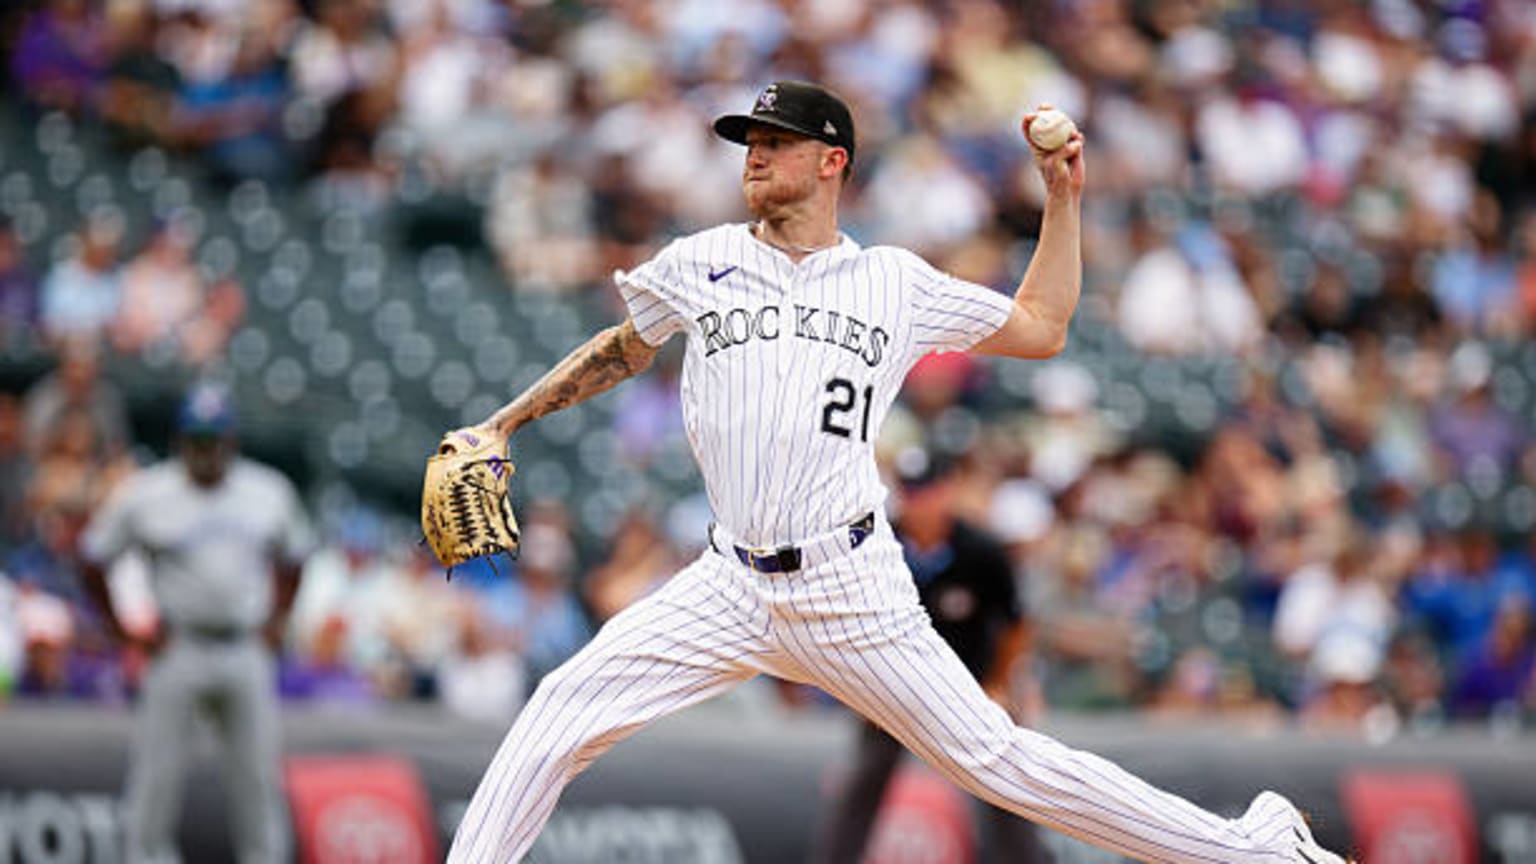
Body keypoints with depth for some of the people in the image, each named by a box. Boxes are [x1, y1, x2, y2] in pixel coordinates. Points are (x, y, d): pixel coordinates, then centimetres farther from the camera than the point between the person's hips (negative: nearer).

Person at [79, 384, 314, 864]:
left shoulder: (271, 492, 7)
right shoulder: (142, 496, -2)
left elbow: (292, 558, 22)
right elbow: (93, 559, 5)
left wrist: (276, 622, 10)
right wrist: (123, 633, 0)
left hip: (247, 653, 2)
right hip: (177, 652, -2)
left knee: (259, 777, 3)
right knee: (156, 775, -4)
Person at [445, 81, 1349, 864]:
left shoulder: (894, 282, 7)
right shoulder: (700, 263, 10)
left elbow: (1040, 328, 18)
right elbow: (622, 351, 25)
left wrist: (1064, 197, 13)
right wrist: (498, 428, 22)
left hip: (852, 593, -3)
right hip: (733, 587, 3)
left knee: (1001, 763, -6)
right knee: (561, 715, -12)